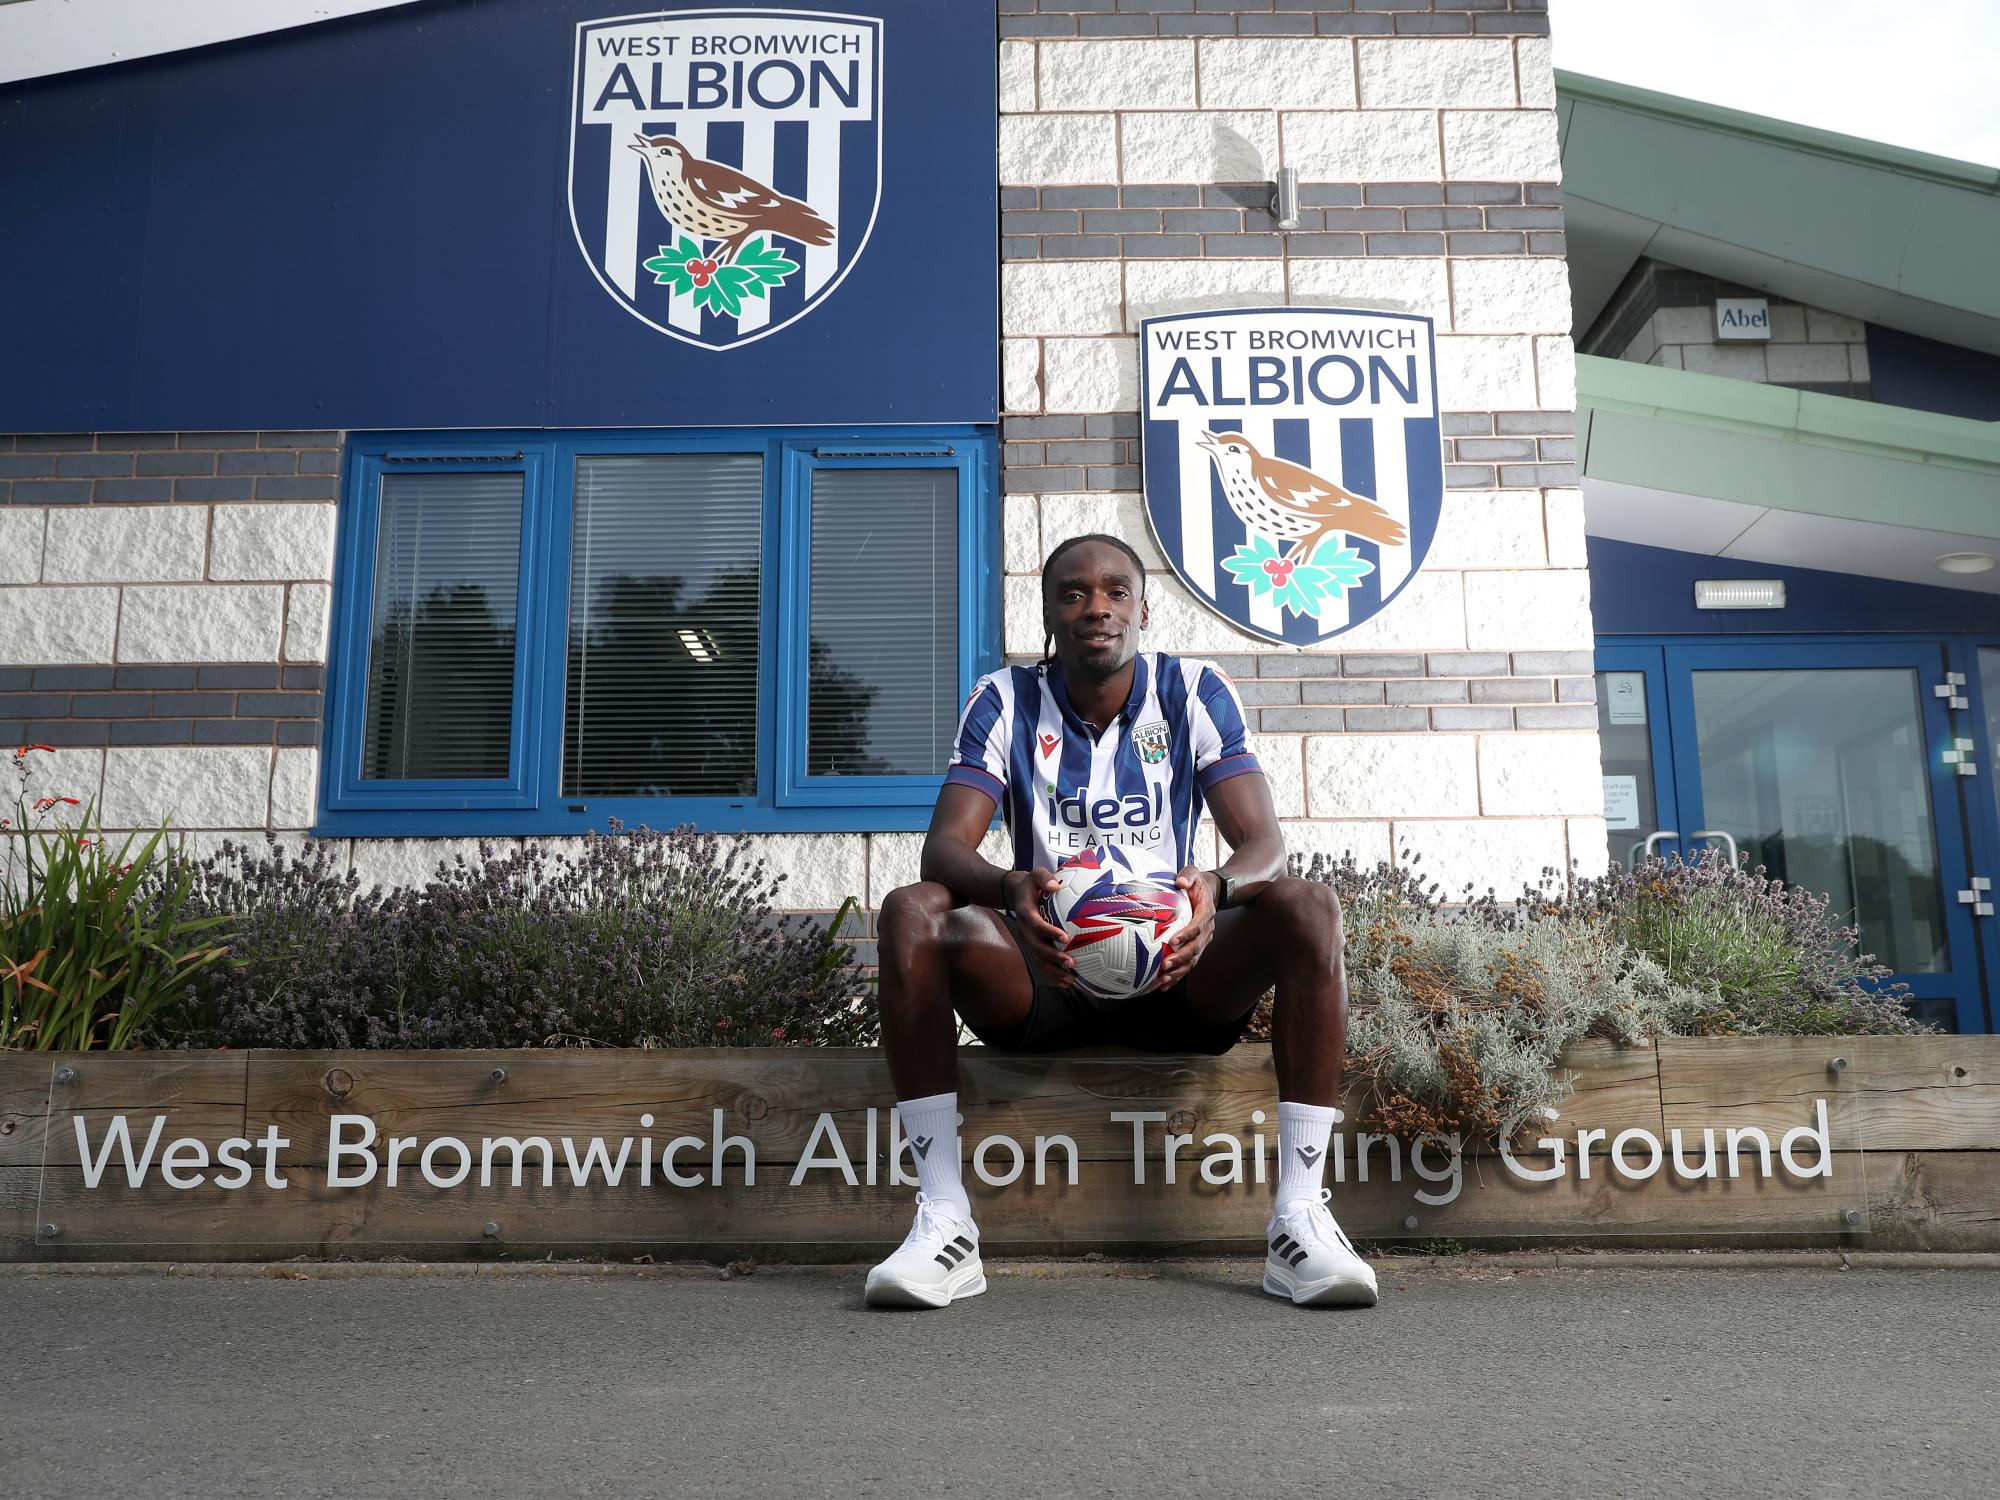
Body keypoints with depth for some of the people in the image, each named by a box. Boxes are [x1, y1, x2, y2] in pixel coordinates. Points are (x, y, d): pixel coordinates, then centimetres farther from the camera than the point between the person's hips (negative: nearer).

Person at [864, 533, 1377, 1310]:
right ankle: (943, 1222, -27)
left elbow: (1265, 844, -10)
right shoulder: (1006, 701, 1)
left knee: (1308, 906, -26)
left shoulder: (1194, 692, 1)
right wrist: (1009, 889, -37)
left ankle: (1300, 1219, -26)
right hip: (1044, 975, 0)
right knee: (911, 912, -26)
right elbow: (943, 847, -12)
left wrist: (1216, 888, -35)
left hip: (1176, 978, 0)